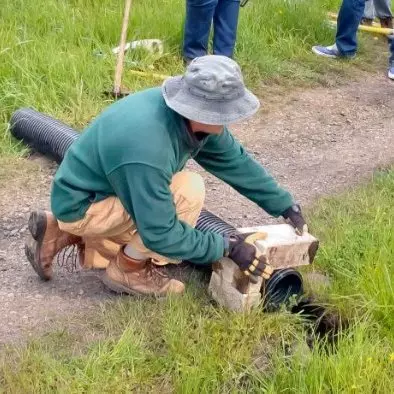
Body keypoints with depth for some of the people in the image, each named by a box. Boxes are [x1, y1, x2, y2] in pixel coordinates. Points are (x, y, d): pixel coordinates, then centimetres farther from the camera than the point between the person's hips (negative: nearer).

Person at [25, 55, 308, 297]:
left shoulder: (194, 117, -13)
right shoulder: (147, 148, -37)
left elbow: (236, 161, 1)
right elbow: (161, 234, -30)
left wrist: (286, 206, 3)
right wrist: (228, 248, -23)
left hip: (102, 188, 9)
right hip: (81, 206, -9)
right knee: (187, 192, -24)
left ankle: (61, 235, 19)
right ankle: (129, 270, -5)